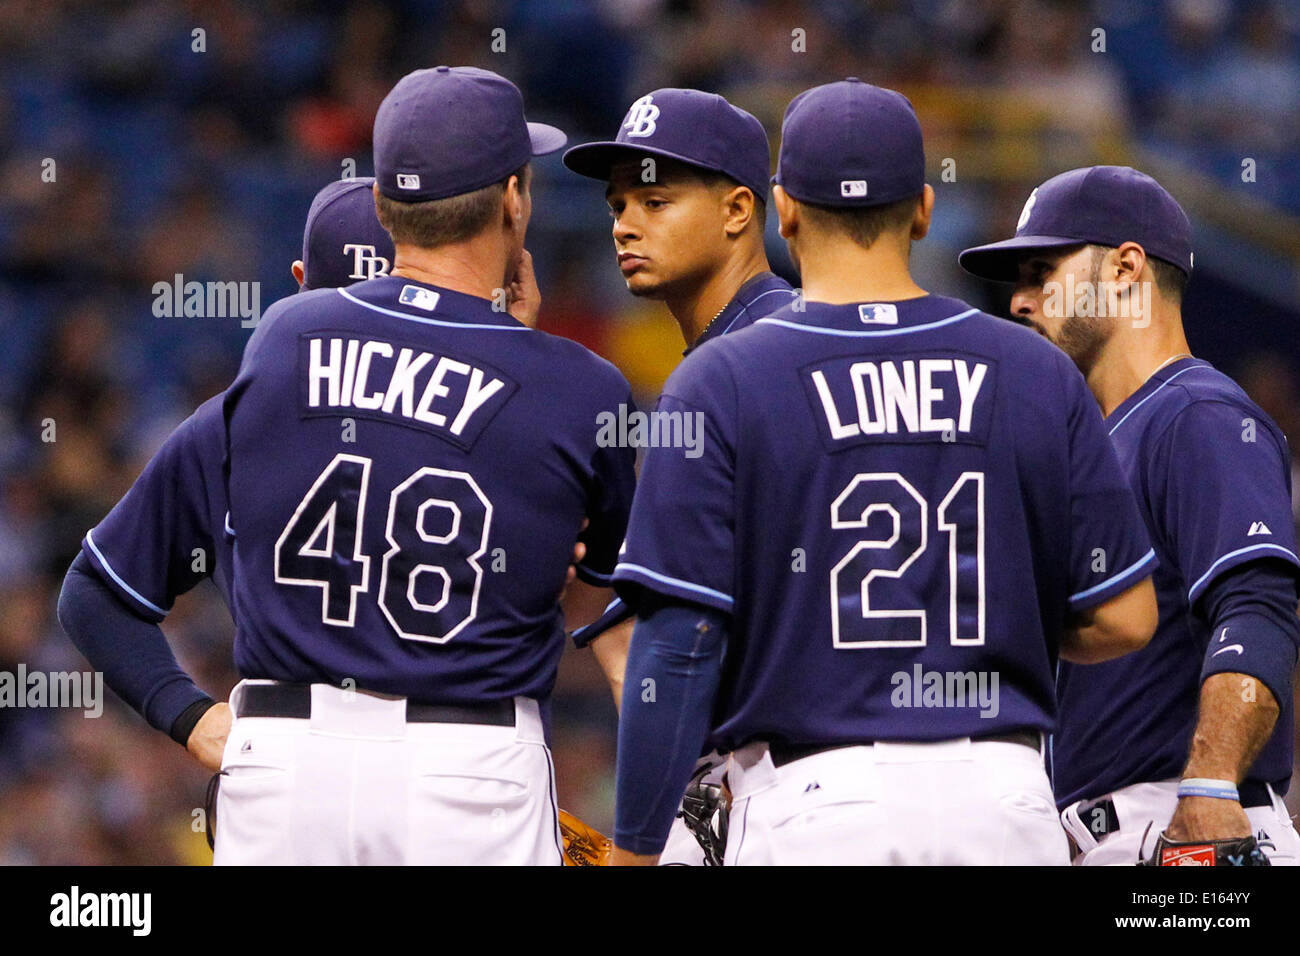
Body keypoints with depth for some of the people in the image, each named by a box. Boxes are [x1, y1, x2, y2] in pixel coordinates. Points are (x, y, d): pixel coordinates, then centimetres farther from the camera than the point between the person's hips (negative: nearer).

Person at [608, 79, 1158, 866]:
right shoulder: (1035, 373, 5)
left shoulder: (720, 386, -3)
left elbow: (678, 642, -7)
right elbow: (1123, 618, 4)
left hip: (812, 801, -3)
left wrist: (634, 852, -2)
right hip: (1004, 799, 3)